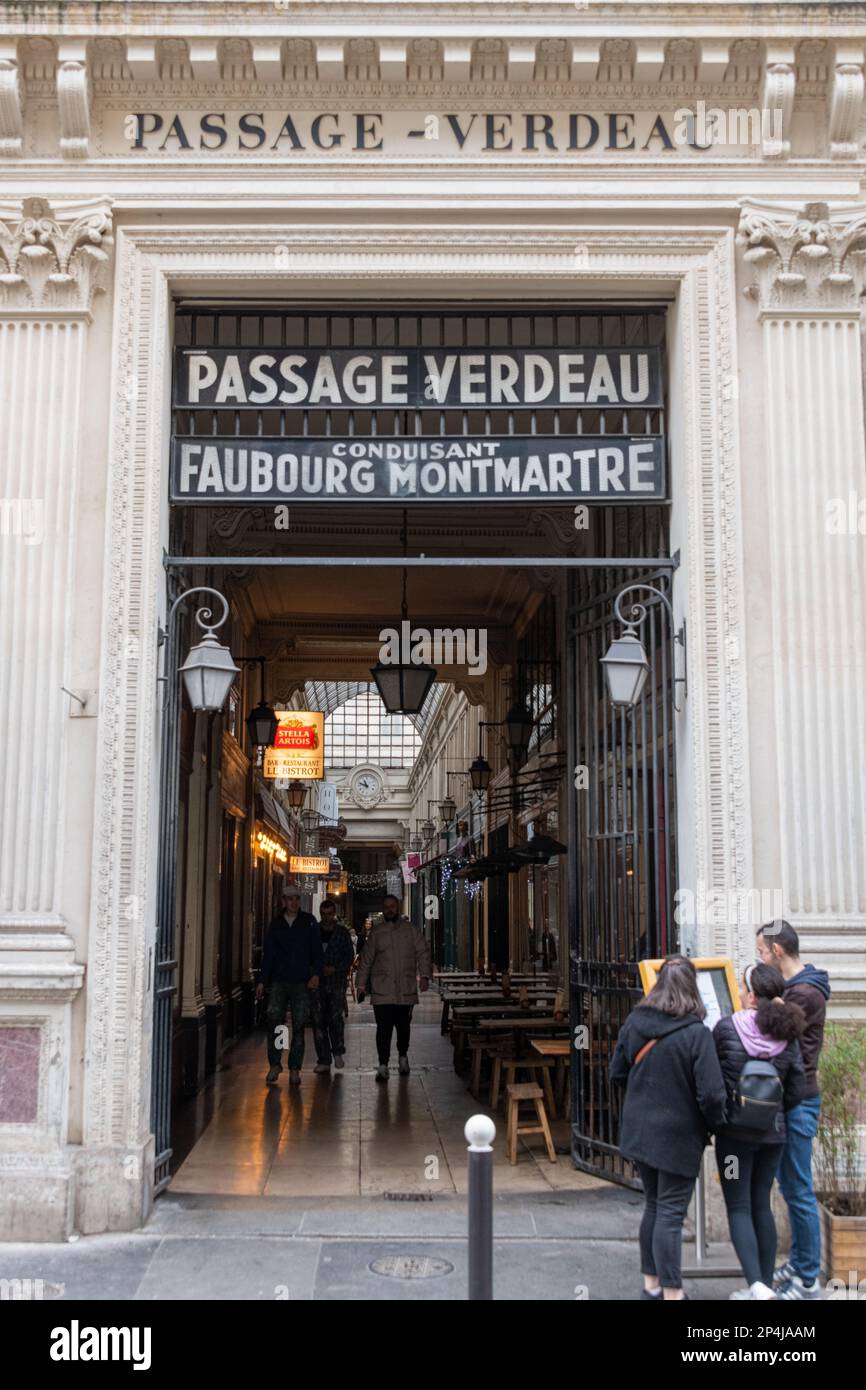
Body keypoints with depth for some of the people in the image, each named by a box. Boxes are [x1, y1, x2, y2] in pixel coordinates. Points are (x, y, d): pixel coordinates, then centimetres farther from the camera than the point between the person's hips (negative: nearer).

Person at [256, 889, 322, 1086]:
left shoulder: (309, 922, 5)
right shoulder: (276, 924, 10)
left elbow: (317, 951, 3)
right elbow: (268, 954, 13)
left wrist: (316, 974, -11)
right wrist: (262, 981, 8)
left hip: (301, 983, -1)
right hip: (279, 981, 1)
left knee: (298, 1026, 1)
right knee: (273, 1019, -14)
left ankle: (294, 1069, 9)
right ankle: (274, 1064, -2)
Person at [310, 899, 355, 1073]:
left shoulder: (342, 932, 5)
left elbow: (350, 956, 4)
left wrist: (334, 968, -10)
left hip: (337, 981, -1)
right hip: (316, 981, 1)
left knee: (335, 1017, -11)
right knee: (318, 1021, 1)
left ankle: (338, 1052, 11)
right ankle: (323, 1060, 8)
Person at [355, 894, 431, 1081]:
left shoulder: (411, 930, 7)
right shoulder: (376, 933, 9)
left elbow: (423, 953, 3)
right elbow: (366, 960, 11)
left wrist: (424, 975, -10)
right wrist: (361, 984, 7)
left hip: (406, 989, 0)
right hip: (382, 991, 0)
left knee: (403, 1026, 9)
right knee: (383, 1028, -6)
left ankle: (403, 1057, 32)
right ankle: (383, 1066, -1)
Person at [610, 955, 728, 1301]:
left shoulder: (633, 1023, -3)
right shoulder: (696, 1034, -20)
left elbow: (617, 1074, 7)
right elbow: (712, 1094, -20)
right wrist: (714, 1124, -1)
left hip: (638, 1132, 6)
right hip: (678, 1138, -6)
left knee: (654, 1206, 20)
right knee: (670, 1214, 2)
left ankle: (651, 1283, 31)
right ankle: (671, 1292, 9)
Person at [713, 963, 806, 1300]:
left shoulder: (725, 1028, -14)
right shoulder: (787, 1036, -4)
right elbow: (796, 1091, 1)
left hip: (735, 1130, -4)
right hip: (772, 1133, 4)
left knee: (738, 1208, 3)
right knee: (762, 1205, 15)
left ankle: (756, 1284, -10)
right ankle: (766, 1285, 19)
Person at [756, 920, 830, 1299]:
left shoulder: (805, 993, -19)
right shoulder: (792, 987, 14)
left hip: (798, 1101, -10)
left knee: (799, 1190, -2)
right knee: (790, 1186, 17)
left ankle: (808, 1280, 8)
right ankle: (798, 1263, 28)